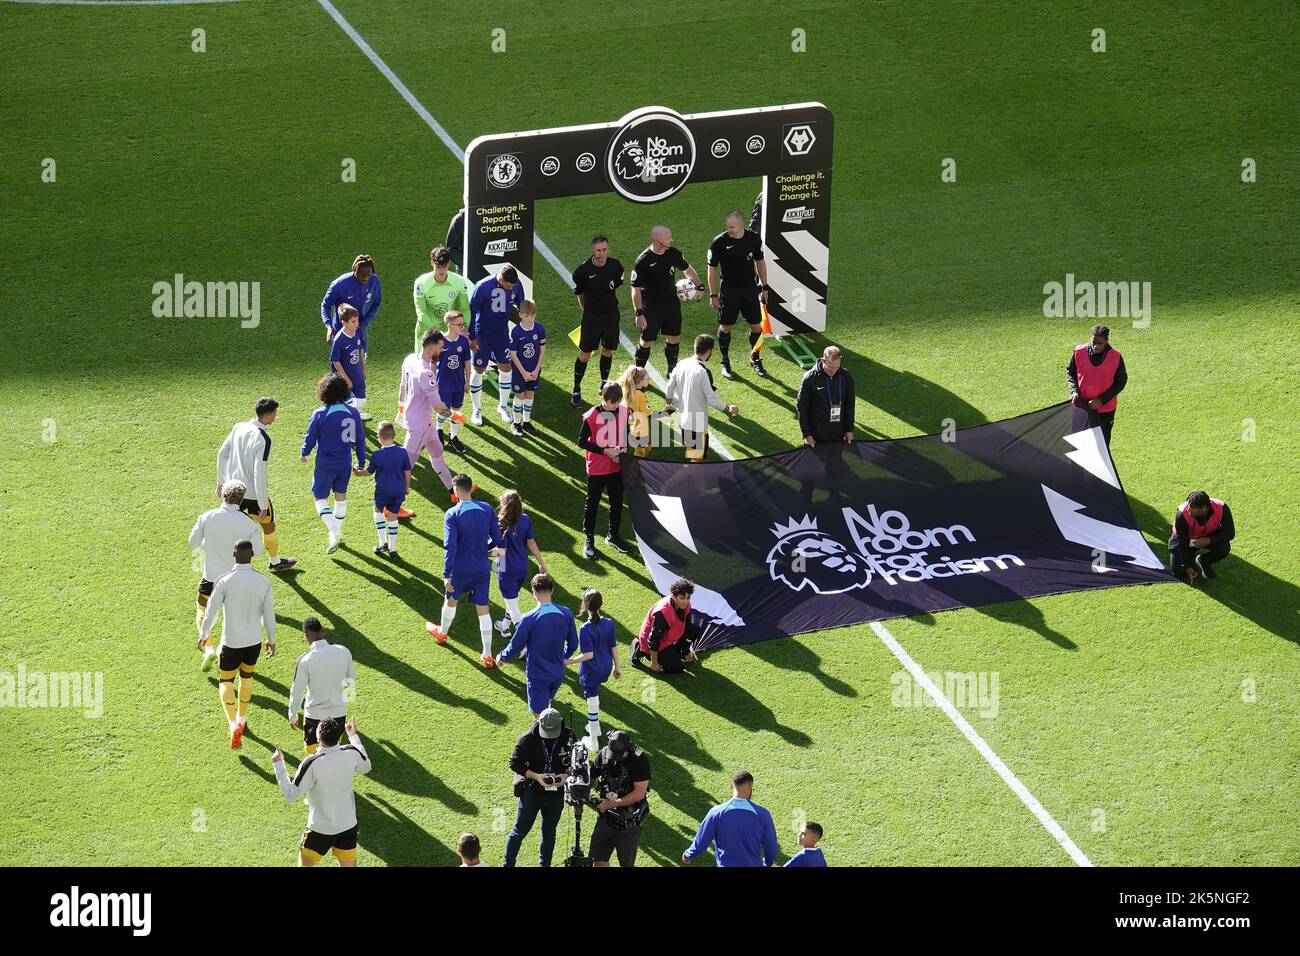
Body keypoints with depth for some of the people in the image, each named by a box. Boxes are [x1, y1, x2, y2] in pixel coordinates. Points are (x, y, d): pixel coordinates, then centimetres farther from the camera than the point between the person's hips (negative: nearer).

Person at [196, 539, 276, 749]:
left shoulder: (224, 582, -17)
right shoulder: (263, 582, -9)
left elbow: (211, 611, -11)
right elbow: (269, 615, -2)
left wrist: (203, 635, 5)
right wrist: (271, 640, 13)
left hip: (231, 643, -3)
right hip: (254, 642, 3)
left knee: (225, 682, 12)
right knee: (247, 677, 26)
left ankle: (234, 724, -9)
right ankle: (242, 720, 39)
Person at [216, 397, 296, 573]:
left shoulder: (239, 428, -1)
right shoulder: (263, 439, -23)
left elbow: (222, 454, 9)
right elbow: (259, 473, -25)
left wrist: (221, 481, 22)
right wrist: (263, 505, -20)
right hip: (254, 492, -6)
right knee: (268, 525, 17)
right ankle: (275, 561, 34)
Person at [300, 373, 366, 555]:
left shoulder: (320, 415, -19)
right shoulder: (353, 413, -8)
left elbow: (310, 438, -7)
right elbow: (360, 440, 0)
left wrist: (304, 454, 14)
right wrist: (361, 463, 12)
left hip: (325, 464, -4)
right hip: (345, 463, 4)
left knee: (320, 499, 8)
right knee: (340, 496, 22)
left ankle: (334, 533, -11)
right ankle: (338, 532, 37)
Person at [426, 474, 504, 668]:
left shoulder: (452, 515, -18)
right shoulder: (486, 510, -5)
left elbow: (450, 547, -23)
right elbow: (498, 540, 1)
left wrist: (447, 575, -21)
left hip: (461, 570, -3)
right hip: (482, 570, 3)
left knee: (450, 600, 24)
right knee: (483, 610, 9)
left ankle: (442, 632, 51)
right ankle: (487, 655, 9)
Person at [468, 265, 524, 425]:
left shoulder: (516, 285, -11)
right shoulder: (483, 287, -24)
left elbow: (521, 306, 7)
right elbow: (471, 311, -15)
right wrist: (472, 337, -12)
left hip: (503, 334, 4)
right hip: (483, 336, -4)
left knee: (506, 368, 7)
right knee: (478, 370, 4)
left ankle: (503, 406, 26)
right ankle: (476, 410, 19)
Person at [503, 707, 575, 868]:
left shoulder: (568, 737, -8)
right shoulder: (527, 740, -15)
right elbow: (515, 763, -9)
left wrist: (566, 775, -17)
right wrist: (536, 776, -21)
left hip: (556, 793, 3)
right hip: (532, 790, -3)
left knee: (549, 832, 15)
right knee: (520, 830, 0)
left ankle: (544, 864, 28)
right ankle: (507, 864, 9)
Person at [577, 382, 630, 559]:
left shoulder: (624, 411, -4)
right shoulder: (591, 416, -19)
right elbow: (582, 441, -13)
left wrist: (623, 450, -7)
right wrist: (605, 451, -18)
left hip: (617, 466, 5)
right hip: (597, 469, -5)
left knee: (617, 502, 15)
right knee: (592, 504, 6)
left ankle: (613, 536, 33)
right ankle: (589, 540, 18)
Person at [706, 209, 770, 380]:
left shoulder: (753, 239, -5)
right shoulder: (719, 242, -13)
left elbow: (760, 262, 9)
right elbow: (712, 268, -5)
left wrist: (764, 287, 10)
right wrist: (713, 295, -6)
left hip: (750, 288, 2)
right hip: (728, 289, -2)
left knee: (756, 326, 6)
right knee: (725, 327, 5)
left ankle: (755, 360, 27)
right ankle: (725, 362, 23)